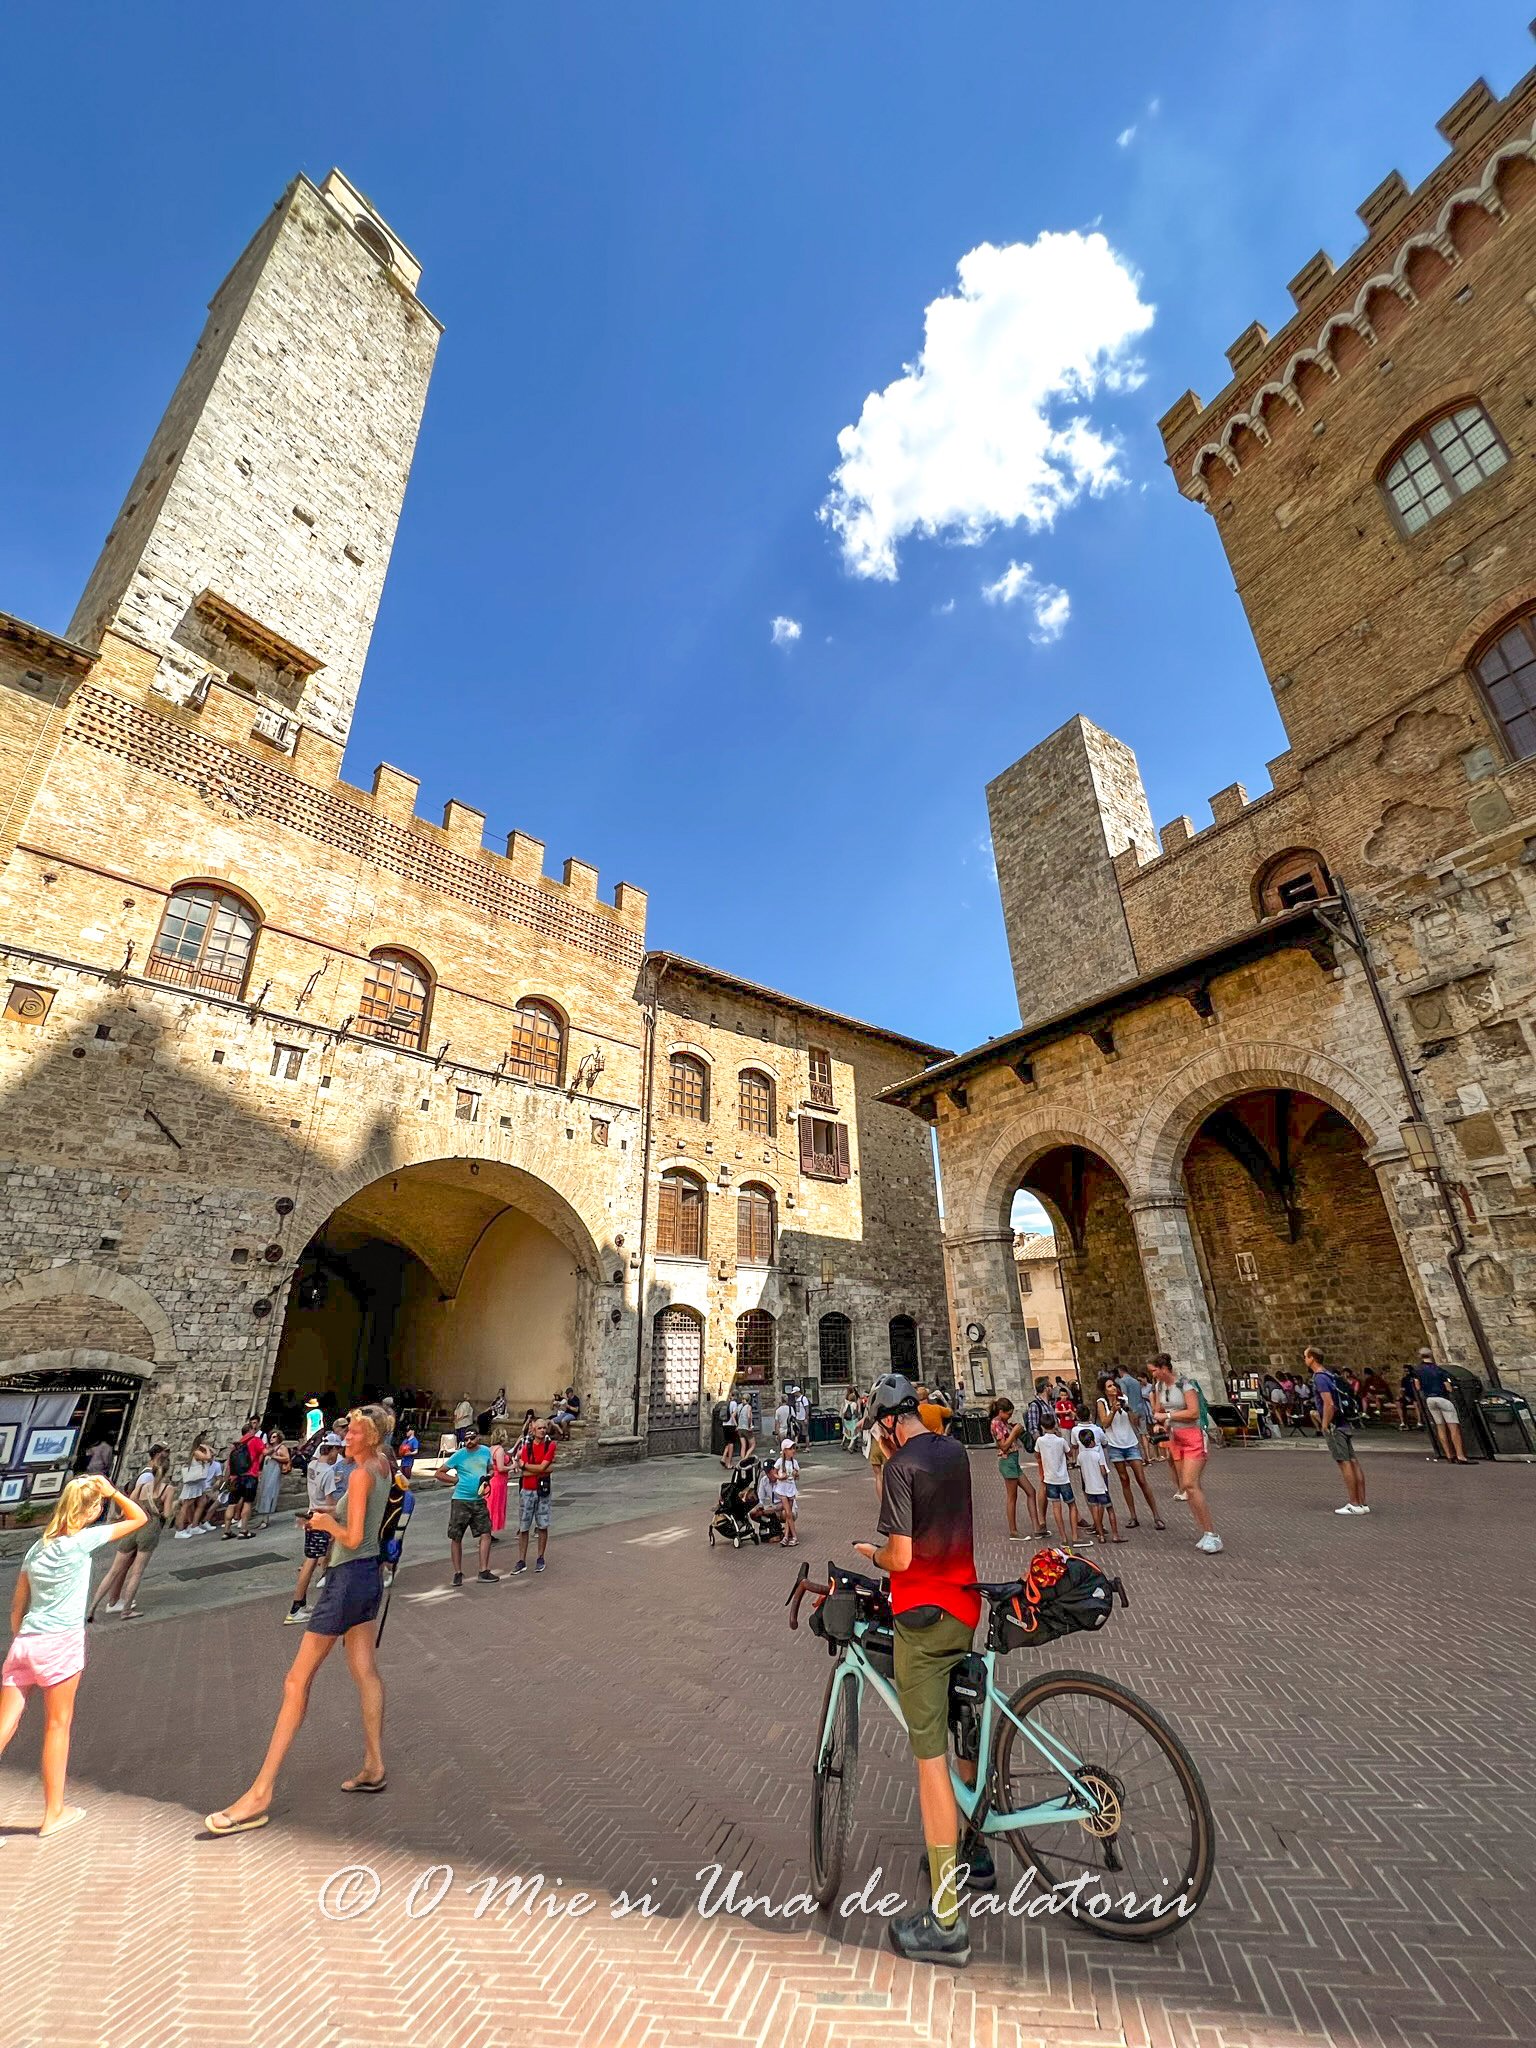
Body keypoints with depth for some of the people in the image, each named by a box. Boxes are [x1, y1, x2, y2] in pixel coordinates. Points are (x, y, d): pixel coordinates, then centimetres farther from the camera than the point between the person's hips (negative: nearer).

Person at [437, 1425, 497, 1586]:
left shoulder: (486, 1451, 2)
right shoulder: (459, 1455, -8)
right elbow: (439, 1473, -4)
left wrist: (487, 1477, -5)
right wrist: (457, 1480, -10)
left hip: (479, 1500, 3)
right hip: (460, 1501, -3)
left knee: (485, 1534, -2)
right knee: (456, 1538, 6)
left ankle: (483, 1571, 6)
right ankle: (458, 1573, 20)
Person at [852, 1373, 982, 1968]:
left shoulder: (902, 1466, -19)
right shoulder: (958, 1453, 3)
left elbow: (900, 1557, -21)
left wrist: (868, 1553, -1)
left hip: (924, 1620, -8)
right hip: (969, 1611, 8)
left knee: (931, 1759, 1)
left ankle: (945, 1922, 8)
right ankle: (974, 1854, 43)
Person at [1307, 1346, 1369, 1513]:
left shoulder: (1320, 1378, -15)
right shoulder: (1329, 1375, 15)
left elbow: (1329, 1404, -22)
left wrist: (1324, 1426, -14)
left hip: (1333, 1426, -9)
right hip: (1344, 1424, 9)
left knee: (1344, 1463, -6)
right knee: (1353, 1462, 8)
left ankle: (1354, 1504, -3)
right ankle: (1362, 1504, 11)